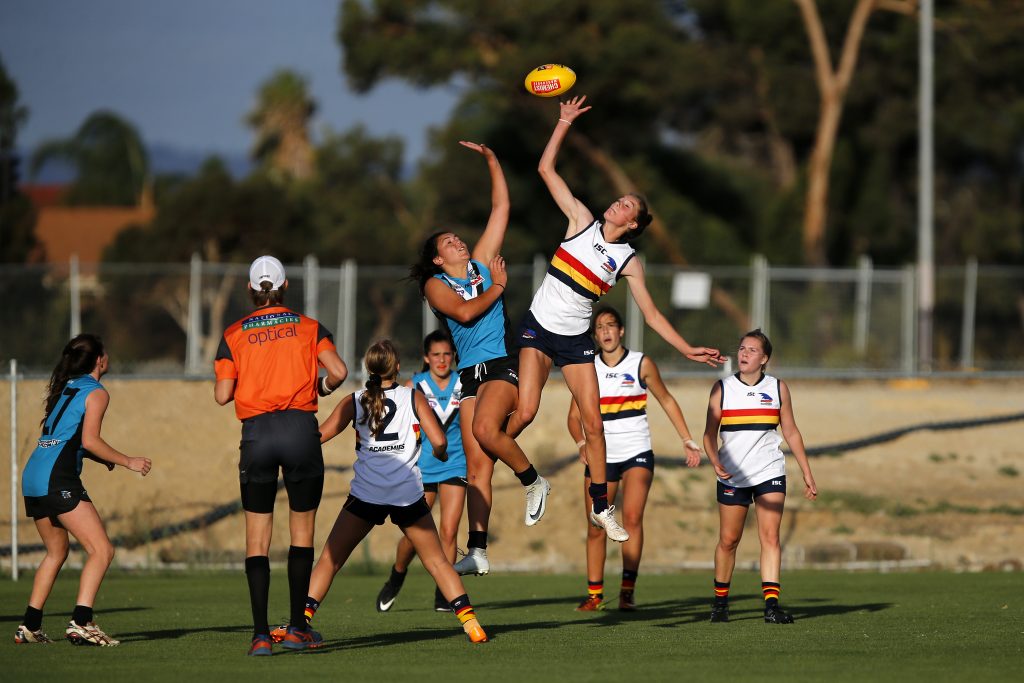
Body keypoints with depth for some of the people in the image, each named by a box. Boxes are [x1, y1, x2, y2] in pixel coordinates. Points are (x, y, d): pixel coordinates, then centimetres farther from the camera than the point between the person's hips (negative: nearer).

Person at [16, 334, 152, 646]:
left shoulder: (65, 388, 23)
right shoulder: (96, 392, -1)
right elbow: (89, 439, -12)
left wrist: (102, 458, 21)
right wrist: (128, 461, -3)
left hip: (32, 477, 9)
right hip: (58, 479, -9)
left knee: (56, 552, 22)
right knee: (102, 550, -10)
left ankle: (30, 626, 20)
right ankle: (81, 622, -24)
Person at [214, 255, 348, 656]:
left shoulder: (233, 335, 6)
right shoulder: (308, 327, 6)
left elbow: (222, 395, 0)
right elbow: (338, 372, -6)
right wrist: (322, 387, 16)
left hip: (256, 434, 0)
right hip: (301, 430, 0)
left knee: (257, 538, 4)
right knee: (302, 531, 11)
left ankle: (261, 634, -5)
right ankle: (297, 629, 8)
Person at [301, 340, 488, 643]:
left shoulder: (354, 402, 4)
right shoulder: (414, 398, 3)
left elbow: (320, 435, -5)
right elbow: (439, 441, -5)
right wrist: (440, 454, 17)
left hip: (366, 495, 0)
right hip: (408, 495, 0)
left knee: (329, 559, 8)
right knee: (437, 561, 11)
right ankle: (470, 622, 2)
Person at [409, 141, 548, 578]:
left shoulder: (482, 262, 13)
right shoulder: (436, 285, 8)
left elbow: (501, 207, 14)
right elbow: (464, 312, -11)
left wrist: (491, 160, 12)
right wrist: (497, 286, 0)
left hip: (503, 365, -1)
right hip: (470, 374, 1)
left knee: (485, 429, -29)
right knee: (477, 465, -5)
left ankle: (533, 482, -5)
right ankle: (478, 553, -8)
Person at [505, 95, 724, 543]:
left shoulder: (628, 262, 2)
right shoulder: (582, 221, 0)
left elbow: (651, 314, 4)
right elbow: (546, 170, -1)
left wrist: (687, 350, -4)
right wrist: (564, 124, -4)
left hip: (576, 339, 2)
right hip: (539, 328, -2)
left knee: (593, 423, -2)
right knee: (525, 411, -18)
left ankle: (600, 508, 8)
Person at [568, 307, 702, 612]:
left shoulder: (642, 364, 0)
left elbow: (666, 401, 10)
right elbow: (574, 416, 7)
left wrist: (688, 441, 7)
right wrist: (582, 443, -13)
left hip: (637, 453, -2)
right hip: (601, 457, 2)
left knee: (632, 516, -20)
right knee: (595, 528, 1)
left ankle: (628, 590, -20)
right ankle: (594, 594, 14)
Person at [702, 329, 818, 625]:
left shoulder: (778, 388, 5)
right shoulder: (722, 388, 2)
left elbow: (791, 432, 12)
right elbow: (709, 433, 2)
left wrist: (806, 473, 11)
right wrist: (715, 462, -17)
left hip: (770, 473, 0)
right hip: (732, 476, 0)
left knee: (770, 536, -12)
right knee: (728, 539, 5)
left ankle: (771, 604, -18)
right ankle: (720, 601, 23)